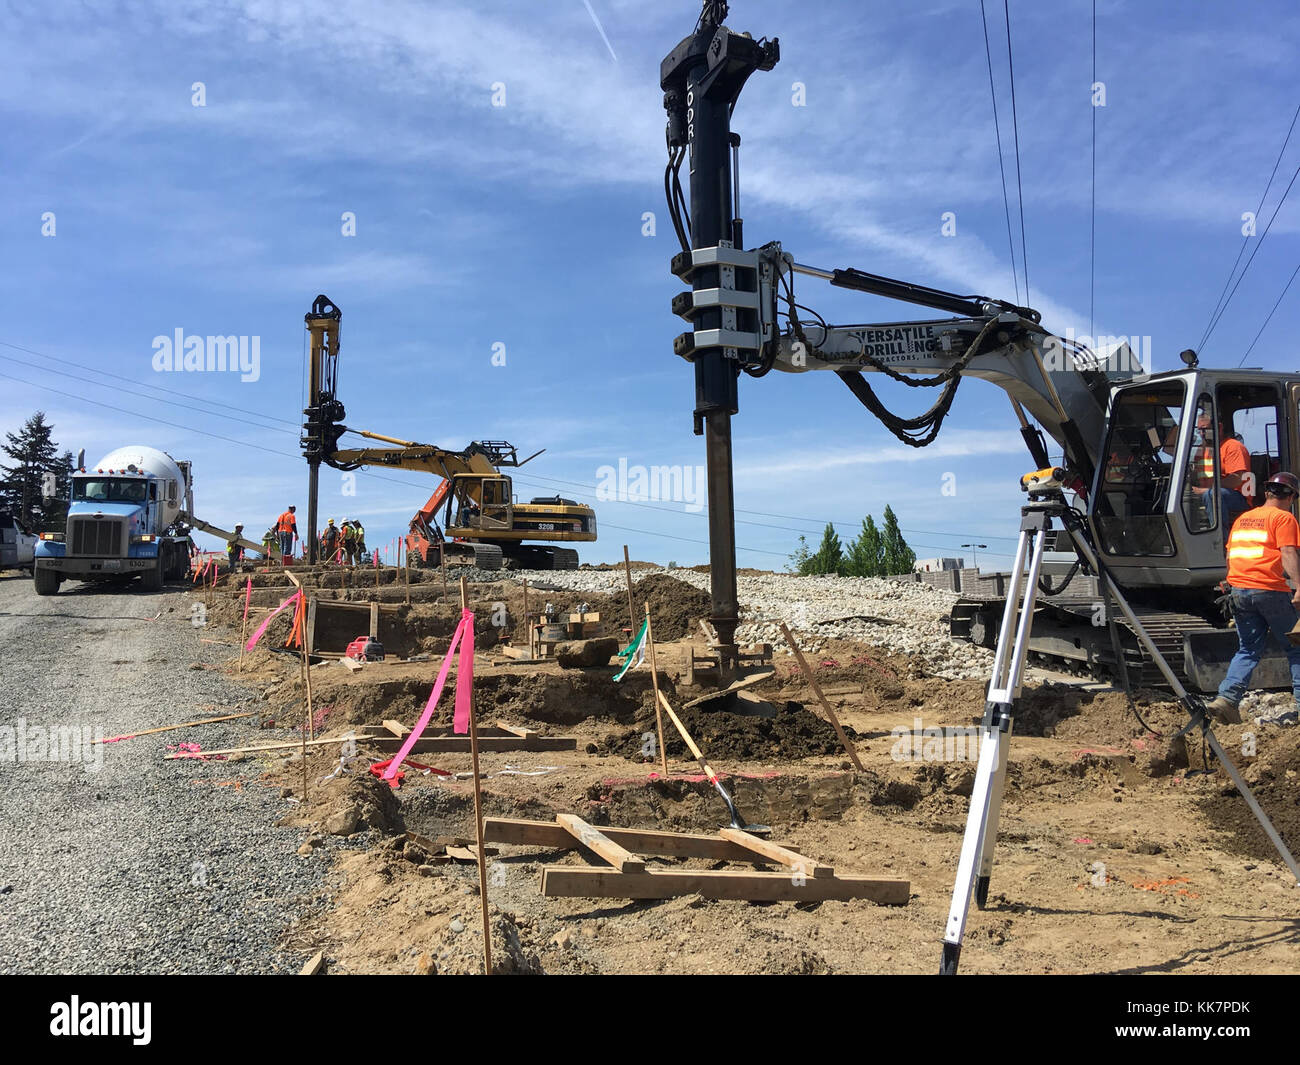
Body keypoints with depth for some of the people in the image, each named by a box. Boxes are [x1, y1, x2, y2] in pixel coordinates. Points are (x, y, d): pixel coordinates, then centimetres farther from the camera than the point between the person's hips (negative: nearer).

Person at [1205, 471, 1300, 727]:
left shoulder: (1242, 518, 20)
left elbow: (1230, 555, 23)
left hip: (1239, 589, 6)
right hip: (1270, 590, -6)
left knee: (1248, 650, 11)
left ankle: (1227, 697, -4)